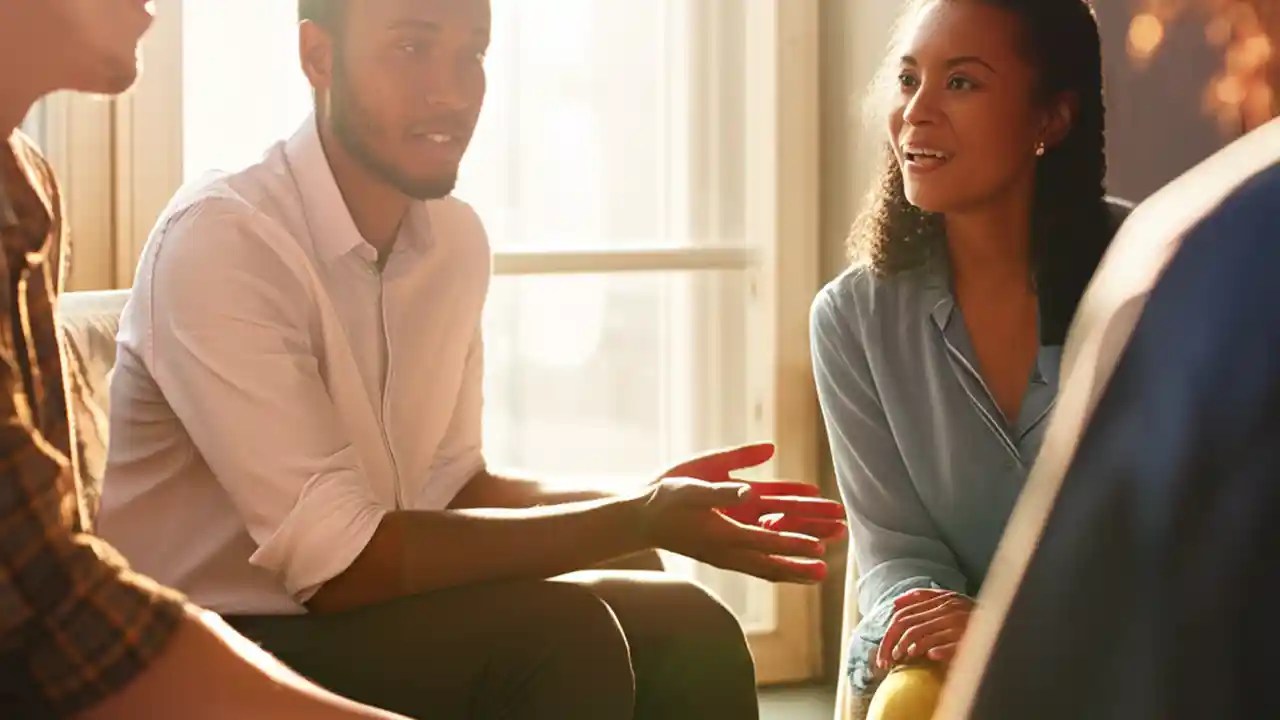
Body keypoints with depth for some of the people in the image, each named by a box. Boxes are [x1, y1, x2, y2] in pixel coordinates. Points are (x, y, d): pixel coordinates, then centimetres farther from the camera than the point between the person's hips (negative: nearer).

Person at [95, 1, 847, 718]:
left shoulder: (457, 237, 2)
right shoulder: (220, 239, -22)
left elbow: (449, 484, 9)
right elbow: (336, 560, -25)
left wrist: (651, 503, -9)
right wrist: (637, 522, -23)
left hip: (352, 616, 7)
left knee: (685, 631, -7)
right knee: (558, 639, -24)